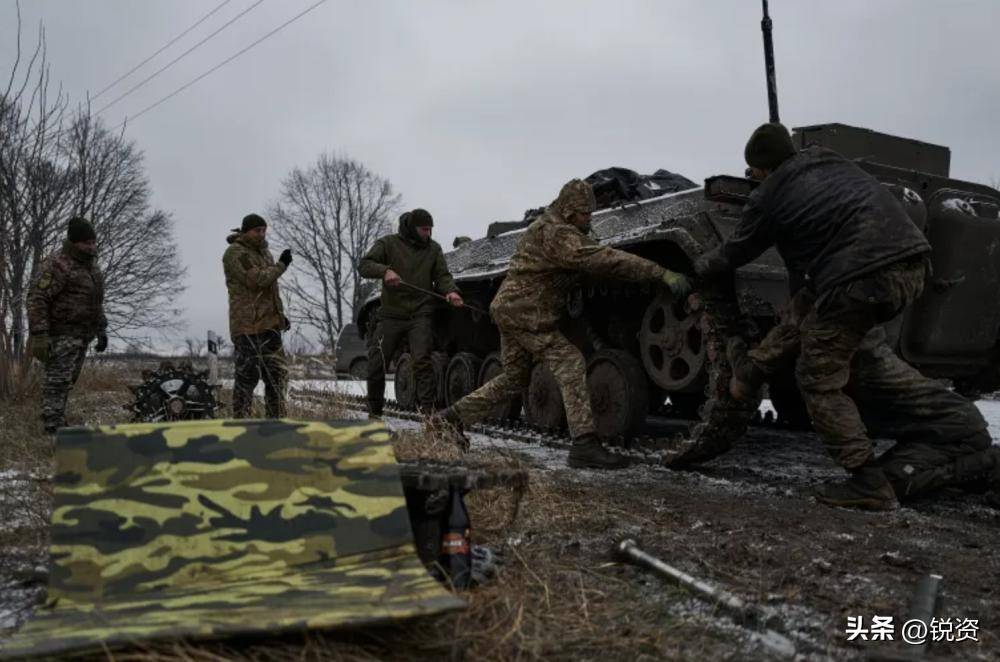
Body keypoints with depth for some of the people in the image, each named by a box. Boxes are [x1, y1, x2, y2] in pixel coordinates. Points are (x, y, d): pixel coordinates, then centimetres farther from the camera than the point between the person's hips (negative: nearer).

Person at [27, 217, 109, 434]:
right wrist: (39, 335, -23)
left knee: (68, 381, 11)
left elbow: (96, 302, 26)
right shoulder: (57, 265, -13)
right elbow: (37, 300, -18)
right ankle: (54, 429, -8)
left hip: (82, 334, 8)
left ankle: (57, 422, 17)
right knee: (57, 381, -9)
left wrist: (101, 330, 22)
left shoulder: (91, 266, 15)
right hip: (61, 334, -8)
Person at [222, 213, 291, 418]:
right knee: (248, 373, -7)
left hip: (269, 324, 8)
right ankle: (240, 419, -1)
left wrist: (281, 314, 19)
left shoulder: (263, 252, 20)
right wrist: (281, 265, -10)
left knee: (277, 374, 9)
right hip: (248, 325, -8)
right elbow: (256, 279, -20)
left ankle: (277, 418, 16)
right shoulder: (235, 253, -8)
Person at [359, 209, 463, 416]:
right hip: (391, 314, 0)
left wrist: (450, 291, -17)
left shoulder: (433, 248, 11)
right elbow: (363, 266, -5)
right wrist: (384, 271, -26)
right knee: (376, 364, 3)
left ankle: (428, 407, -16)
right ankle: (374, 411, 21)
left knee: (422, 360, -17)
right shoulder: (388, 243, 3)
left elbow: (442, 275, 5)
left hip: (420, 315, 0)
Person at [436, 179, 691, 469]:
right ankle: (584, 444, -18)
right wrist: (663, 274, -31)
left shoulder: (542, 226, 17)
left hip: (507, 309, 11)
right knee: (570, 364, -13)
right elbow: (605, 260, -27)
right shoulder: (557, 233, -17)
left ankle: (453, 416, 24)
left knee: (513, 377, 19)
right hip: (527, 313, -11)